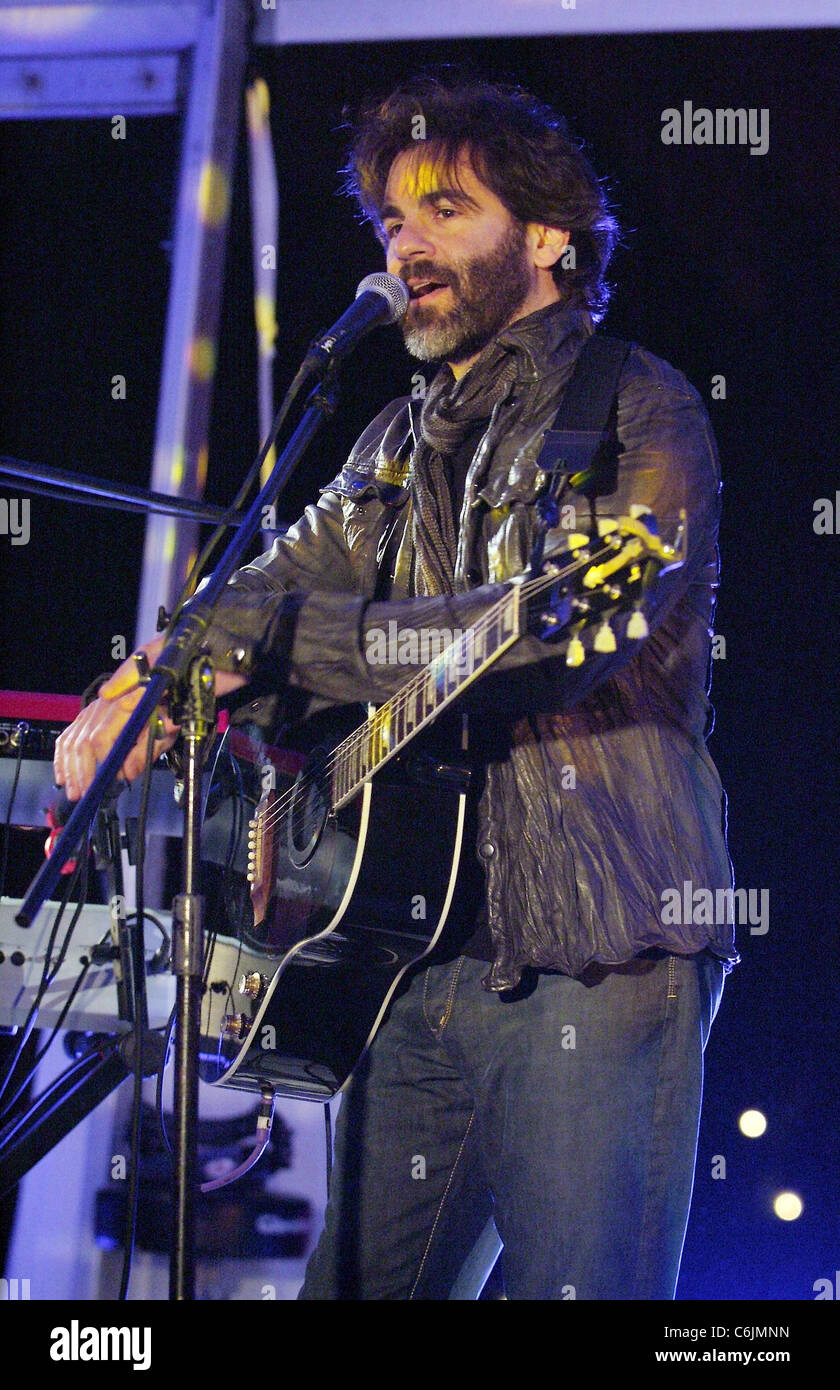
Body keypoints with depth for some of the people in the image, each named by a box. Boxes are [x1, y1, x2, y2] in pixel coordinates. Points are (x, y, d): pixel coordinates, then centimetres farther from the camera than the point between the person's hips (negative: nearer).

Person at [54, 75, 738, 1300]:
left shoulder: (636, 409, -2)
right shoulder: (404, 443, 22)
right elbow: (286, 578, 16)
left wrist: (266, 642, -17)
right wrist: (144, 684, -6)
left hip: (596, 962, -7)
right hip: (426, 956, 7)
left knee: (577, 1286, -10)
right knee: (358, 1282, 7)